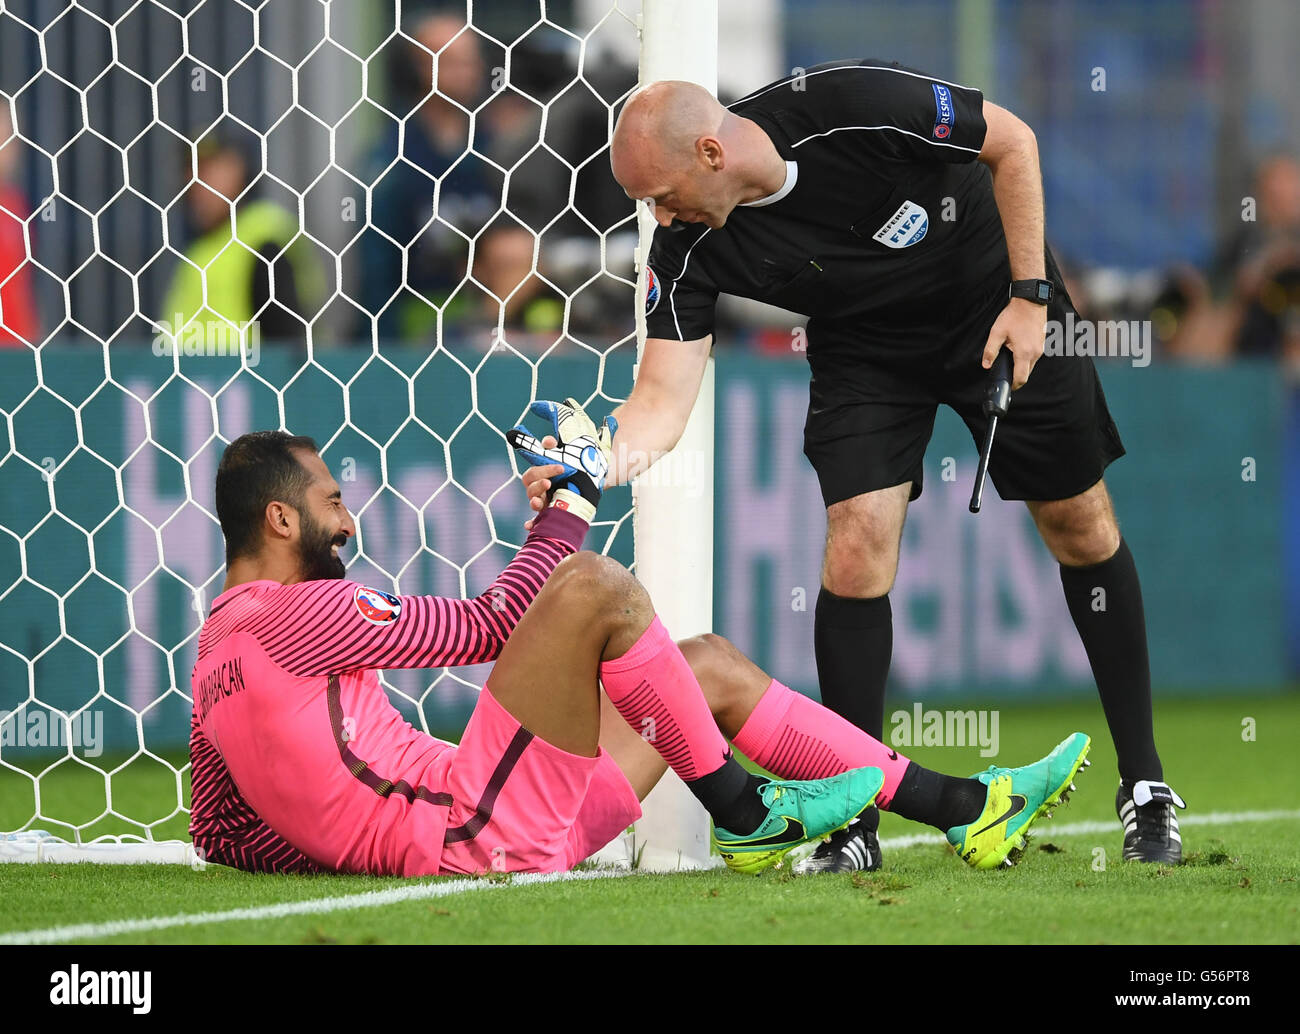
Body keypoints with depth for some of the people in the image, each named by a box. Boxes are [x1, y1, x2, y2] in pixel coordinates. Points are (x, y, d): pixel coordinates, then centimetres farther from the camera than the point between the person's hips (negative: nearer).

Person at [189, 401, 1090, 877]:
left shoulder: (215, 657, 17)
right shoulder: (298, 611, -11)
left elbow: (220, 835, 20)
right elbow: (489, 623, -10)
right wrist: (572, 504, 2)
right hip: (475, 835, -10)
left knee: (712, 665, 13)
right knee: (595, 586, -19)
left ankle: (965, 808, 11)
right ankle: (744, 814, -5)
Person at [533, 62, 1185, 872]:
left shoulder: (855, 106, -34)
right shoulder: (689, 250, -23)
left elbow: (1011, 141, -20)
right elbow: (665, 395, -26)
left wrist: (1029, 294, -19)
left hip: (997, 309, -2)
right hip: (865, 346, 2)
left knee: (1081, 528, 3)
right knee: (857, 540, -17)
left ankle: (1146, 789, 17)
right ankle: (854, 826, -8)